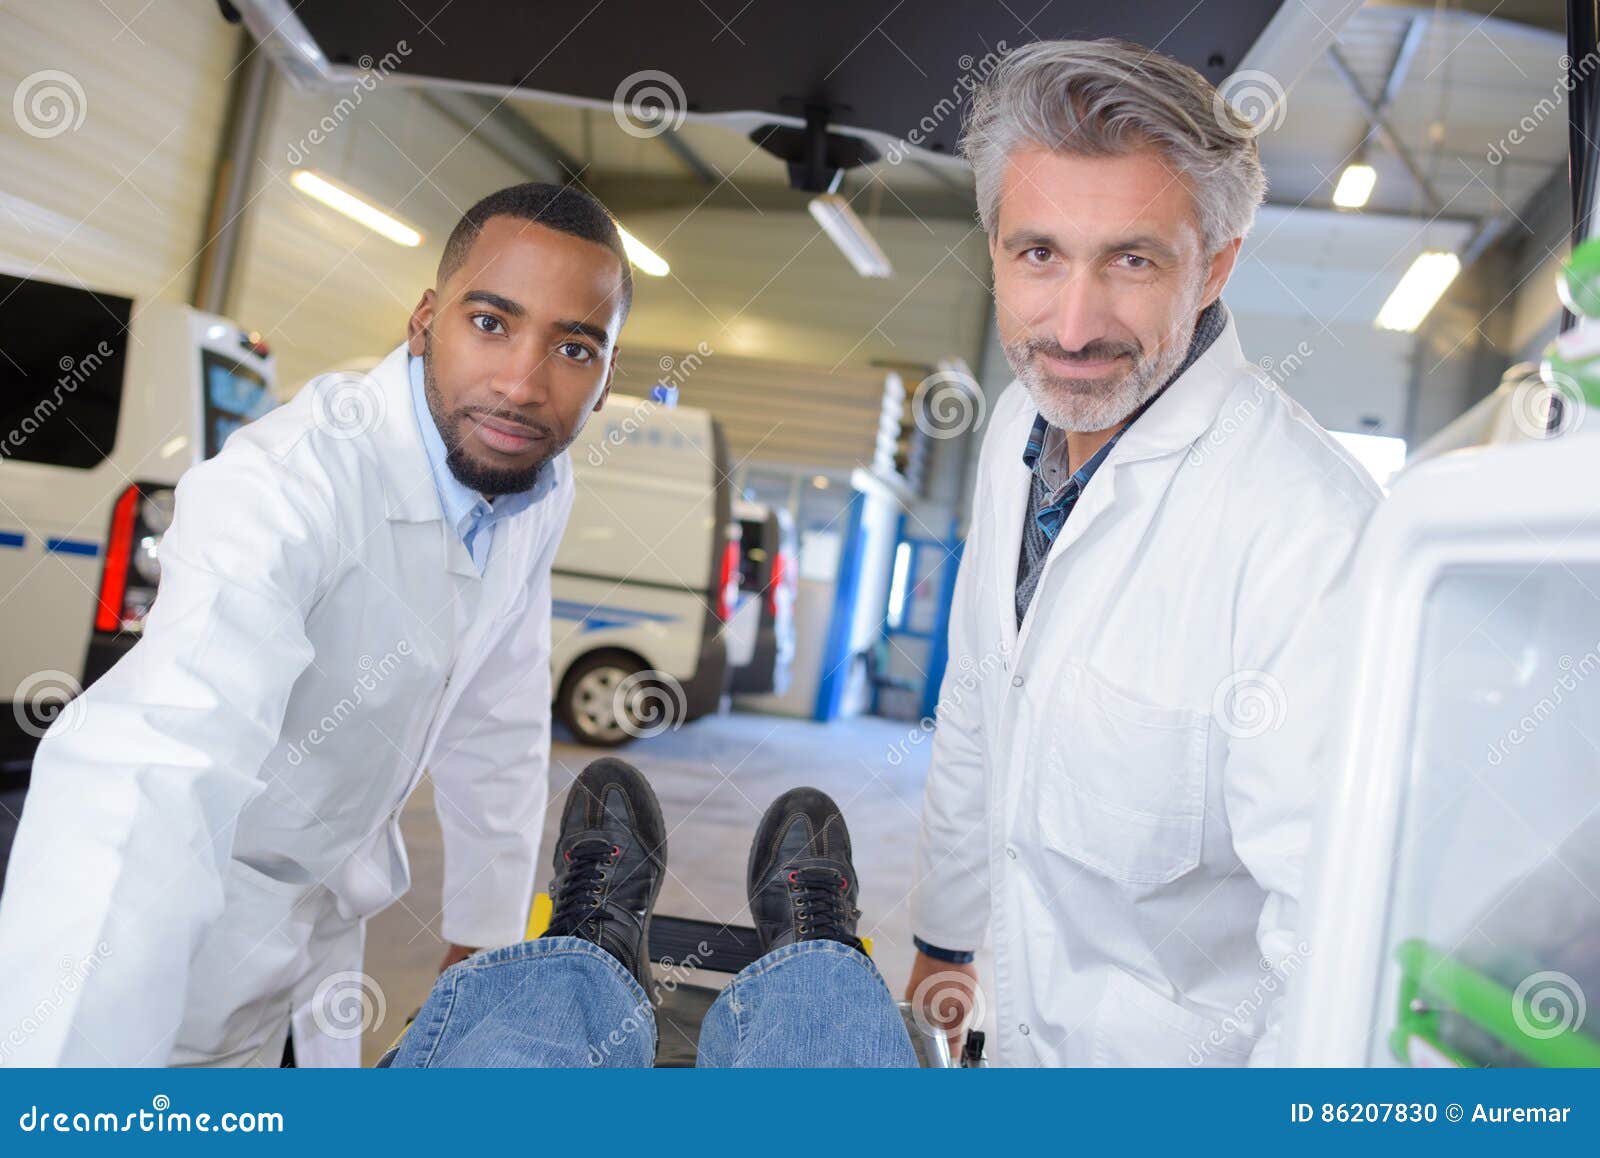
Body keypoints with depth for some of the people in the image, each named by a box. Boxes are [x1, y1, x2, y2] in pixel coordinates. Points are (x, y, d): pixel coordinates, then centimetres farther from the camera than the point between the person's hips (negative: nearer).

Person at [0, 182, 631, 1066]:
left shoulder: (540, 483, -9)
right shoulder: (292, 482, -33)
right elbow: (156, 791, -46)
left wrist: (484, 937, 8)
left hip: (319, 907, 7)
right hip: (172, 914, -6)